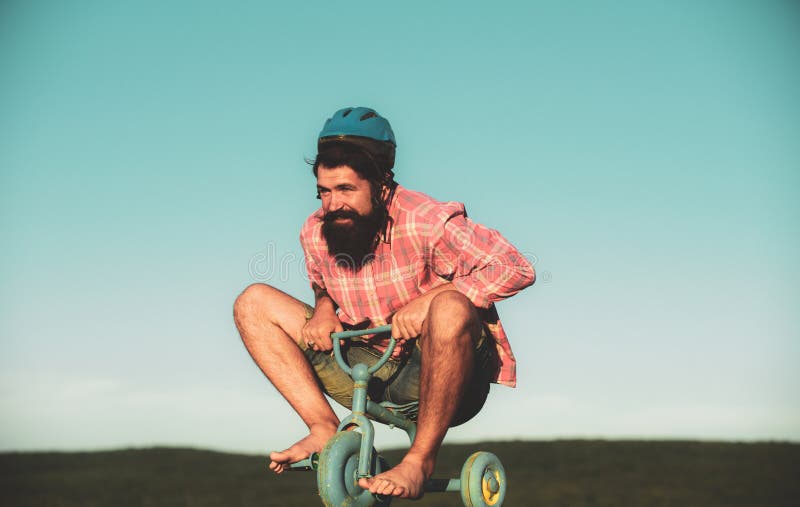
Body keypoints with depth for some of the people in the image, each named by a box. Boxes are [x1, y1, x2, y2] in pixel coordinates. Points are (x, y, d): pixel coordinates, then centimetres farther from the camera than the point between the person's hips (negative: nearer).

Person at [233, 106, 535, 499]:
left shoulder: (427, 223, -20)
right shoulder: (316, 232, -3)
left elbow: (515, 268, -23)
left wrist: (428, 299, -30)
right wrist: (323, 308, -6)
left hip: (440, 378, -5)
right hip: (370, 376, 5)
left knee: (451, 309, -40)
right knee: (254, 303, -2)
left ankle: (420, 460, -23)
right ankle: (324, 429, -11)